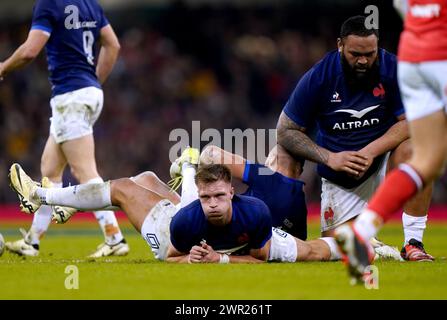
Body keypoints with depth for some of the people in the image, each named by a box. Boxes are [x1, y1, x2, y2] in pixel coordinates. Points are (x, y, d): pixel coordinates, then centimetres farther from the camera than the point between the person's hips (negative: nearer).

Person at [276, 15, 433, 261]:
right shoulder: (318, 77, -13)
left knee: (414, 149, -34)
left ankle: (413, 243, -25)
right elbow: (286, 131, -6)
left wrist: (371, 151, -31)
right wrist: (329, 157, -20)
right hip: (339, 179, 1)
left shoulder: (392, 69, -14)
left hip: (382, 161, -1)